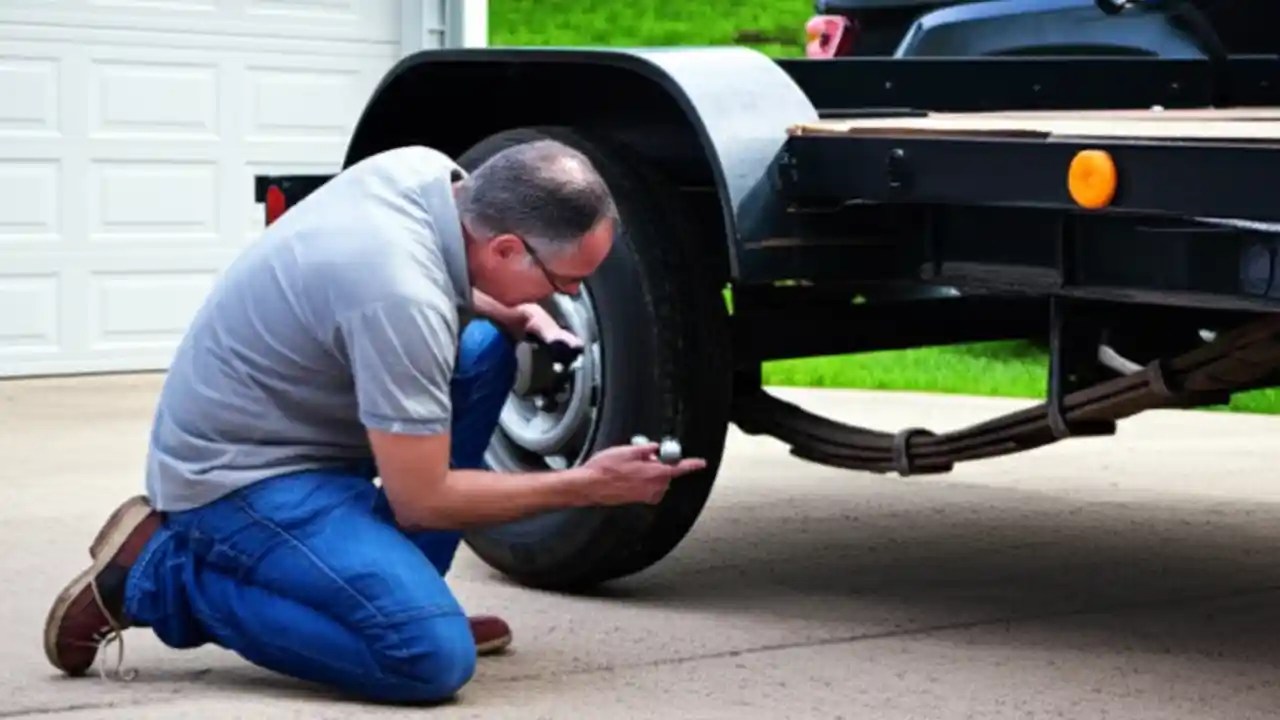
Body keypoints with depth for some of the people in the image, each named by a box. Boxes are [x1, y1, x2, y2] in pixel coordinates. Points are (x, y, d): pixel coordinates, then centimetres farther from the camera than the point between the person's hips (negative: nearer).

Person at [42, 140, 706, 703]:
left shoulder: (423, 170, -5)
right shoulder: (403, 300, -30)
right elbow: (420, 499, -20)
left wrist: (509, 313, 0)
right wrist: (585, 487, -12)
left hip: (254, 420, 10)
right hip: (237, 475, -9)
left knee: (485, 348, 4)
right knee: (434, 654, -22)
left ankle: (395, 588, 8)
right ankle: (158, 573, -6)